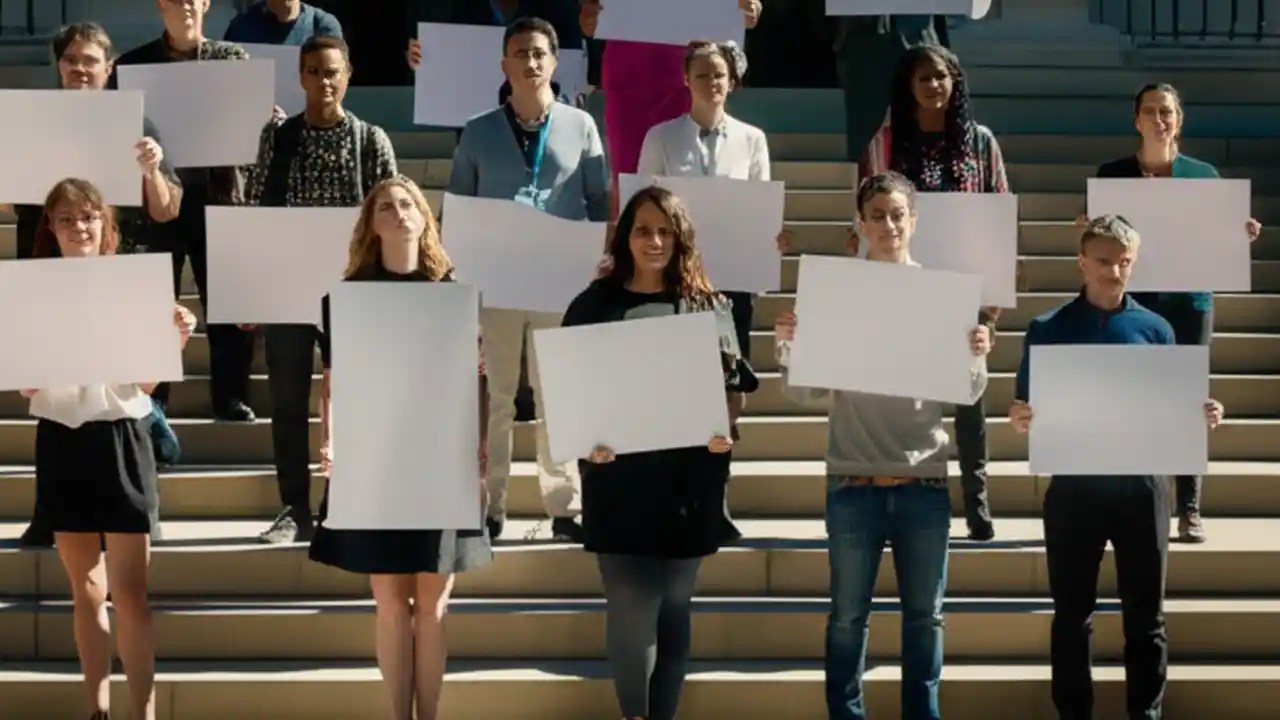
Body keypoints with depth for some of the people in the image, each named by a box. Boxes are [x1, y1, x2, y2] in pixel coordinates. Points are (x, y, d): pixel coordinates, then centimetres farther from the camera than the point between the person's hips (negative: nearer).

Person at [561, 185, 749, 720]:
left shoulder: (709, 307, 7)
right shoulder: (595, 305, 3)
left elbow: (733, 383, 7)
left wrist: (725, 431, -11)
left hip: (689, 478, 2)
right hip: (619, 477, -1)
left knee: (673, 606, 8)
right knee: (632, 607, -7)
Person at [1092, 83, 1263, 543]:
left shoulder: (1204, 175, 7)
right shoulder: (1113, 175, 5)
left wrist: (1241, 234, -10)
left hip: (1189, 301, 1)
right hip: (1134, 301, 0)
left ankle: (1189, 510, 3)